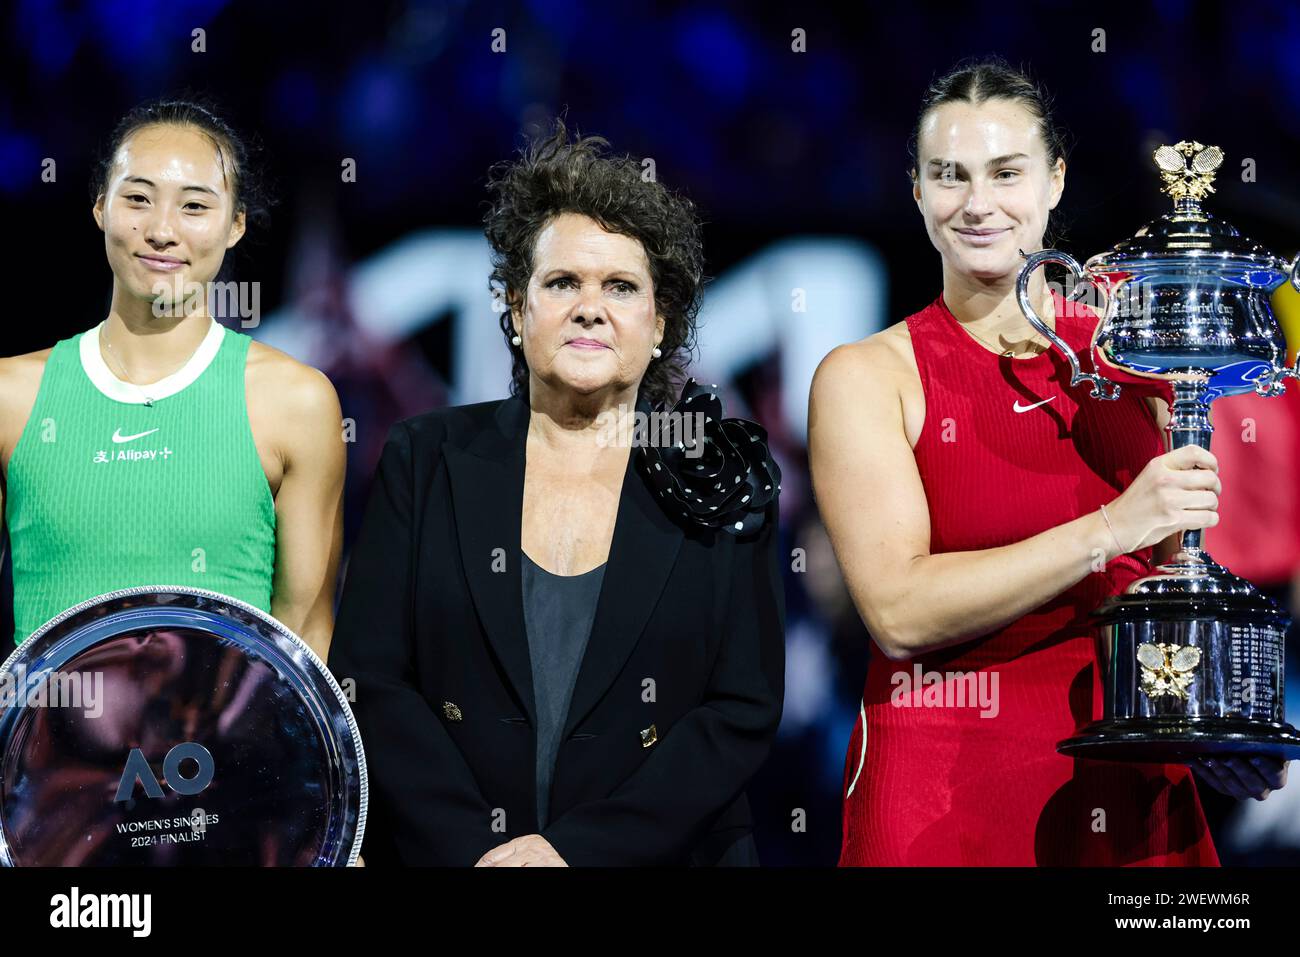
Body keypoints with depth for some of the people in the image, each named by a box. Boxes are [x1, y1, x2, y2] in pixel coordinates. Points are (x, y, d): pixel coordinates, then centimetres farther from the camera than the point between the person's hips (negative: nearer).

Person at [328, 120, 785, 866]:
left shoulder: (723, 481, 0)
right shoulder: (428, 461, 2)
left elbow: (746, 708, -5)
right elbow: (368, 678, -3)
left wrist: (576, 846, -15)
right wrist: (475, 848, -16)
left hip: (660, 854, 0)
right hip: (441, 854, 1)